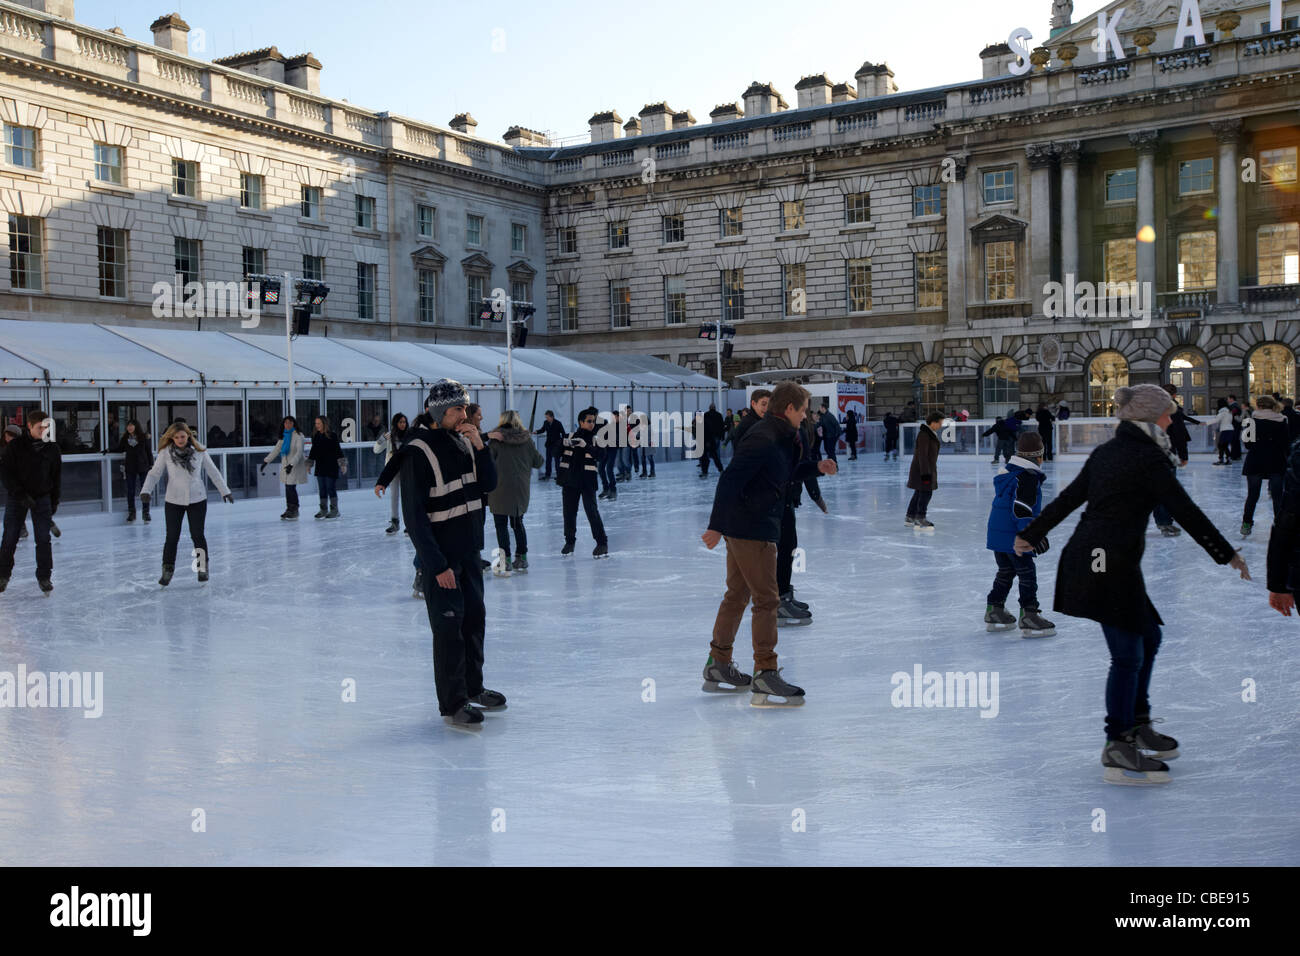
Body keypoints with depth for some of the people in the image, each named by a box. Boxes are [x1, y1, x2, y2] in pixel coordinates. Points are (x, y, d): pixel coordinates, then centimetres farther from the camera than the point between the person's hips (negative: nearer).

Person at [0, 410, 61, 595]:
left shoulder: (51, 448, 0)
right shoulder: (15, 445, -8)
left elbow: (57, 476, 9)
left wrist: (55, 500, 7)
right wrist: (20, 494, -17)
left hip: (42, 498, 2)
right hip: (17, 498, -2)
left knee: (43, 539, -3)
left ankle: (44, 577, 6)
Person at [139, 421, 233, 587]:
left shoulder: (199, 451, -5)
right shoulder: (165, 452, -6)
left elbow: (213, 471, 4)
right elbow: (154, 473, -3)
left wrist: (225, 491, 6)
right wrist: (146, 491, -18)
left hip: (197, 500, 0)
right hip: (173, 501, 0)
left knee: (197, 535, 4)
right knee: (172, 536, 2)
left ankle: (203, 567, 20)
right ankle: (167, 570, 15)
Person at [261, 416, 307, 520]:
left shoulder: (298, 435, -10)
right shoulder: (284, 436, 11)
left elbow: (299, 452, -19)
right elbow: (276, 450, 16)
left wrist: (292, 464, -30)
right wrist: (266, 461, 12)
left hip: (295, 466, -6)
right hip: (285, 465, 6)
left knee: (291, 487, -10)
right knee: (288, 488, 6)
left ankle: (294, 511, -1)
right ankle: (289, 510, 15)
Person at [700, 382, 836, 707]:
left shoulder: (778, 438, 13)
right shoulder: (763, 439, -19)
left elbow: (784, 474, 27)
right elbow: (730, 479, -24)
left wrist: (816, 468, 12)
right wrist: (717, 526, -26)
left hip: (741, 529, 11)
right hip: (752, 530, -11)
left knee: (737, 595, 17)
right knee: (767, 600, -6)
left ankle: (718, 665, 27)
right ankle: (765, 674, -2)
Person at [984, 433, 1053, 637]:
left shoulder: (1006, 472, 14)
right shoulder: (1028, 477, -15)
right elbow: (1021, 507, -22)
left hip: (996, 533, 9)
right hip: (1014, 536, -9)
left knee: (1006, 571, 20)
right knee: (1027, 574, -3)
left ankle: (994, 612, 26)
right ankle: (1028, 616, -4)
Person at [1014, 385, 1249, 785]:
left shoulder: (1105, 452, 15)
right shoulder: (1148, 458, -9)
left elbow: (1067, 498, 21)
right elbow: (1186, 513, -9)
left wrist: (1031, 535, 30)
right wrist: (1228, 555, -1)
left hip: (1086, 557, 9)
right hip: (1112, 563, -9)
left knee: (1148, 636, 20)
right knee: (1128, 655, -3)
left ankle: (1137, 723, 32)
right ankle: (1117, 750, 2)